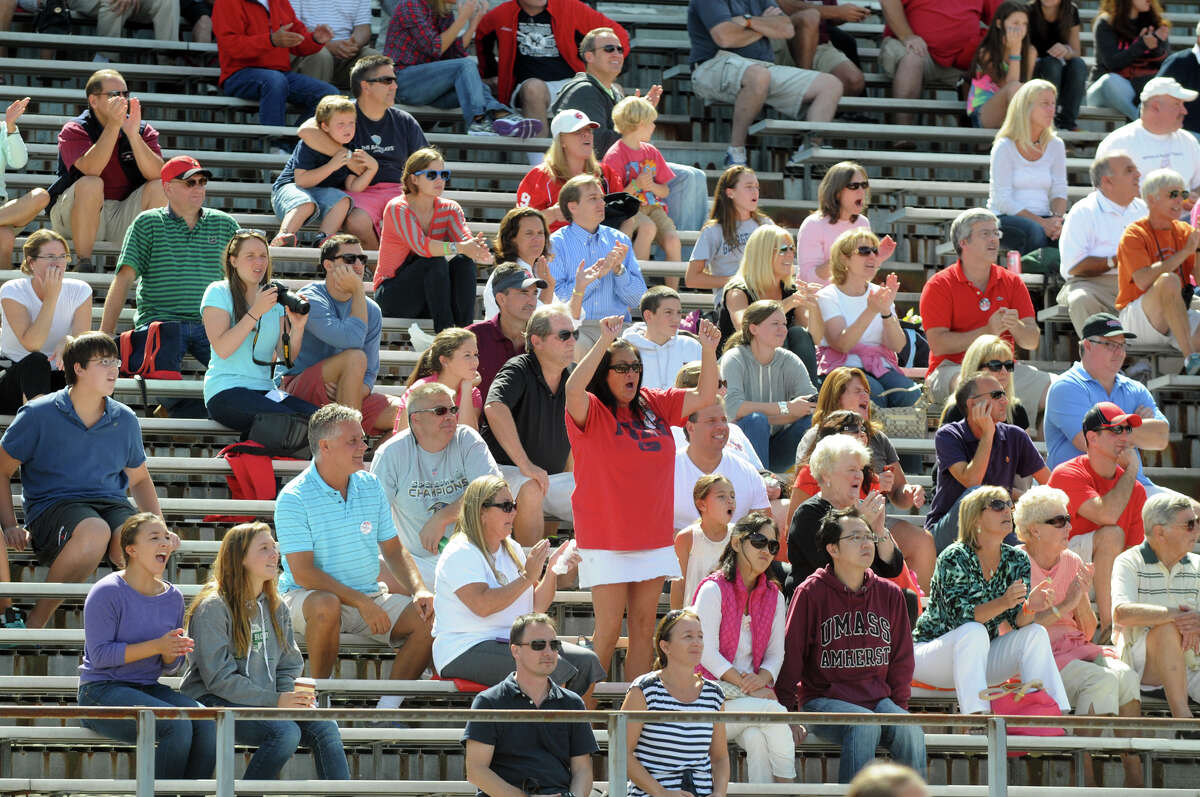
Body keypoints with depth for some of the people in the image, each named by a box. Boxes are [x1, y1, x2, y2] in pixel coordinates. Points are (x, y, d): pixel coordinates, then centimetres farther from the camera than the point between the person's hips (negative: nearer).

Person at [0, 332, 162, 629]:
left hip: (112, 504, 3)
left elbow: (139, 480, 28)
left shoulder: (125, 421, 14)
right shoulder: (38, 415, 2)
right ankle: (37, 619, -25)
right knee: (94, 532, -40)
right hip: (53, 505, -3)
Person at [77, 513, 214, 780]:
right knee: (178, 725, -29)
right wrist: (157, 646, -20)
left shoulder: (172, 597, 10)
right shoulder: (106, 592, -8)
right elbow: (100, 654, -15)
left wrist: (171, 654, -10)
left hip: (148, 688, 6)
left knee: (207, 723, -21)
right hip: (102, 691, -6)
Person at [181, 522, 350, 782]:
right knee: (286, 732, -30)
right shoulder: (213, 607, -9)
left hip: (265, 700, 7)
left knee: (325, 727, -18)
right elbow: (219, 678, -15)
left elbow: (290, 666, 16)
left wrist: (291, 698, -7)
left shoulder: (275, 607, 13)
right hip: (213, 702, -7)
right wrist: (276, 701, -20)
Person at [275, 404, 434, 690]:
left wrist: (419, 589, -7)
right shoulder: (293, 498, -12)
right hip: (305, 598, -6)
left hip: (370, 598, 6)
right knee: (326, 606, -40)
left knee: (429, 618, -16)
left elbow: (393, 550, 13)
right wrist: (360, 602, -24)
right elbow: (303, 573, -18)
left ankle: (387, 708, -11)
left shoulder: (371, 486, 7)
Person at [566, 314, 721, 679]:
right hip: (607, 539, -5)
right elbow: (573, 388, -27)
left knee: (643, 626, 7)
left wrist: (708, 350, -4)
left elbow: (704, 395, 11)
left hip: (654, 536, 5)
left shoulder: (655, 405, 10)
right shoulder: (590, 412, -7)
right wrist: (604, 342, -30)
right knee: (609, 629, -6)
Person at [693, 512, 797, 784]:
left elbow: (775, 653, 12)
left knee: (756, 738, -30)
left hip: (754, 696, 4)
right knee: (774, 712, -29)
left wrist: (762, 679, -12)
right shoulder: (713, 590, -5)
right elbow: (707, 653, -11)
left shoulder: (774, 597, 12)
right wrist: (746, 687, -17)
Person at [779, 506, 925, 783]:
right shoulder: (810, 593, -3)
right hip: (823, 699, -4)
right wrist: (786, 711, -4)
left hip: (878, 698, 4)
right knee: (865, 724, -34)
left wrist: (899, 708, 8)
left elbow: (902, 659, 18)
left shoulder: (890, 594, 10)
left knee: (911, 732, -26)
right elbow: (791, 656, 0)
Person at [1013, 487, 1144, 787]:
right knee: (1101, 680, -30)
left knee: (1124, 674, -24)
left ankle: (1135, 779, -27)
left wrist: (1082, 601, -6)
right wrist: (1063, 607, -15)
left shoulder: (1072, 562, 13)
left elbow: (1088, 631, 14)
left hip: (1074, 648, 6)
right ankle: (1088, 779, -29)